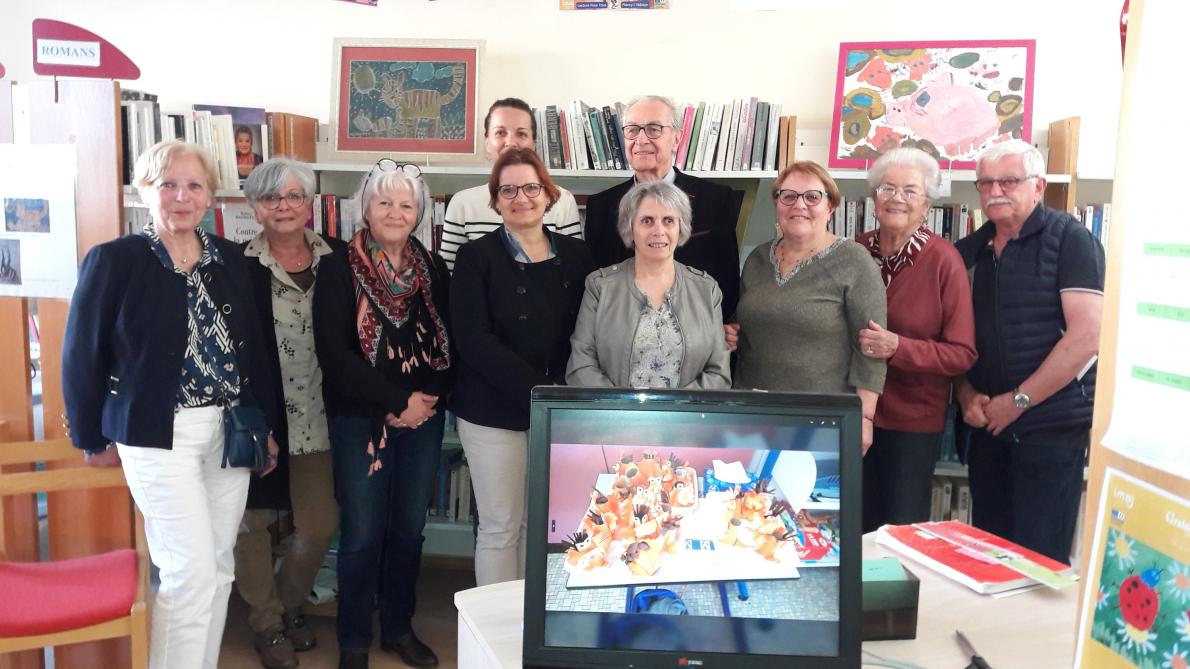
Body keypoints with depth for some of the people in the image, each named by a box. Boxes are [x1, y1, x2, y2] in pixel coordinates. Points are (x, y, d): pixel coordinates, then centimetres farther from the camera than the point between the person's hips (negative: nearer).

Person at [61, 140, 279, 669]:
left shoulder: (230, 258, 6)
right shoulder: (114, 260, -7)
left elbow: (253, 345, 11)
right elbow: (82, 355, -3)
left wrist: (267, 424, 11)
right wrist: (94, 438, 1)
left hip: (231, 431, 5)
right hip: (158, 434, -5)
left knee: (219, 566, 12)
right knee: (189, 571, -4)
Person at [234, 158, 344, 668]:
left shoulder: (338, 258, 1)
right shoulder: (238, 266, -7)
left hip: (317, 418, 3)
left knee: (321, 523, 8)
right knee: (253, 522, 11)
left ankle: (289, 605, 36)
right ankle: (267, 623, 33)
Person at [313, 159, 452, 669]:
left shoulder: (433, 270, 7)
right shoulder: (339, 269, -4)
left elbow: (451, 342, 7)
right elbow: (333, 351, -12)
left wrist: (429, 399, -9)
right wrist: (396, 402, -15)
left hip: (423, 417, 3)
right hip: (360, 418, -3)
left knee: (409, 527, 11)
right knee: (362, 533, 3)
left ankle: (400, 627, 29)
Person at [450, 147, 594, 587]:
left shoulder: (576, 256, 7)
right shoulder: (476, 258, -3)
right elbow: (474, 341, -12)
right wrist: (538, 391, -19)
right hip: (493, 410, -3)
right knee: (501, 526, 4)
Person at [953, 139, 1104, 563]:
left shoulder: (1069, 239, -6)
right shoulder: (970, 251, 10)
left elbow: (1086, 337, -15)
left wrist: (1018, 400, -14)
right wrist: (967, 395, -3)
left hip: (1052, 425, -5)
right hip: (988, 425, 5)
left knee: (1039, 559, 1)